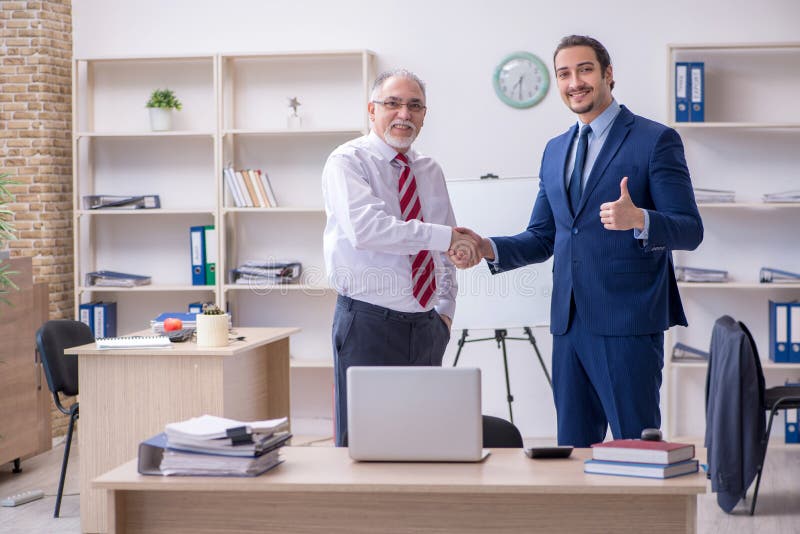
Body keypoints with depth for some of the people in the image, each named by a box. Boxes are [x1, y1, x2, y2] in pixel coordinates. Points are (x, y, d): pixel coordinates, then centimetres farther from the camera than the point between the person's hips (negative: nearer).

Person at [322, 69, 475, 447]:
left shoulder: (430, 171, 14)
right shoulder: (348, 161, -6)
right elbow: (365, 228, -25)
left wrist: (444, 311, 11)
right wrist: (442, 236, -25)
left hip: (427, 326, 6)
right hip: (369, 325, -6)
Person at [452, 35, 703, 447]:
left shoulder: (656, 140, -3)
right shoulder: (555, 150, 17)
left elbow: (690, 231, -8)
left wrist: (638, 219, -28)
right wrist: (487, 249, 1)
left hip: (628, 321, -6)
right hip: (569, 321, 6)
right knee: (573, 446, 10)